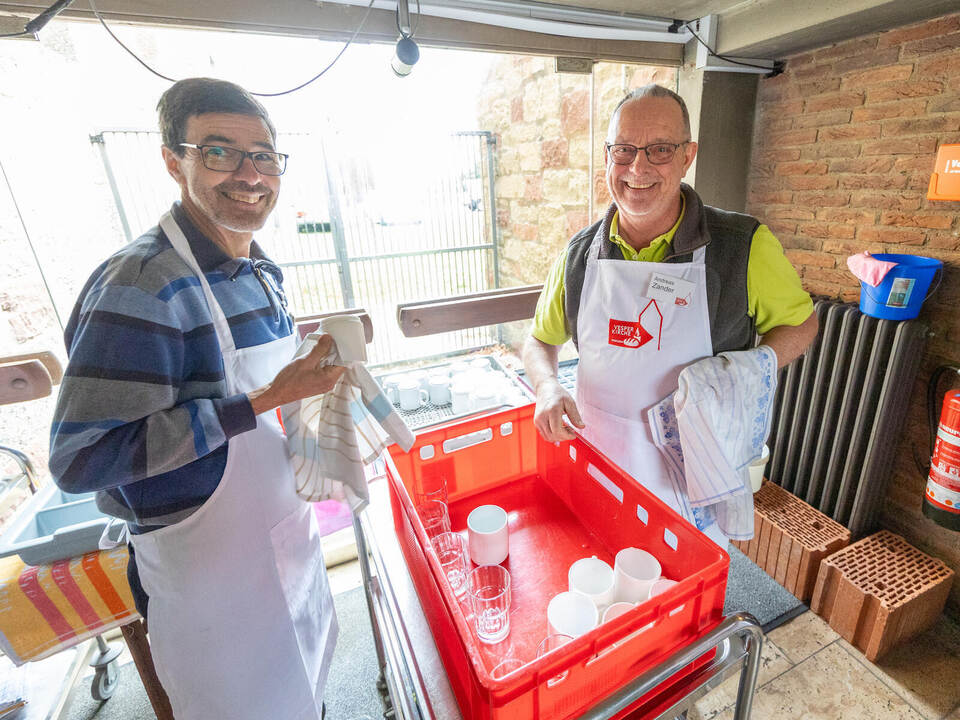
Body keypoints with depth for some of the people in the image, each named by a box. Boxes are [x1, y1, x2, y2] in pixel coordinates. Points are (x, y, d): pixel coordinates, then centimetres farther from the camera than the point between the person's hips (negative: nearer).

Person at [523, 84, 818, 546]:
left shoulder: (743, 246, -13)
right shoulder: (580, 253, -6)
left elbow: (801, 322, 2)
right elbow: (541, 339, 5)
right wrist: (548, 388, -16)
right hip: (600, 466, 3)